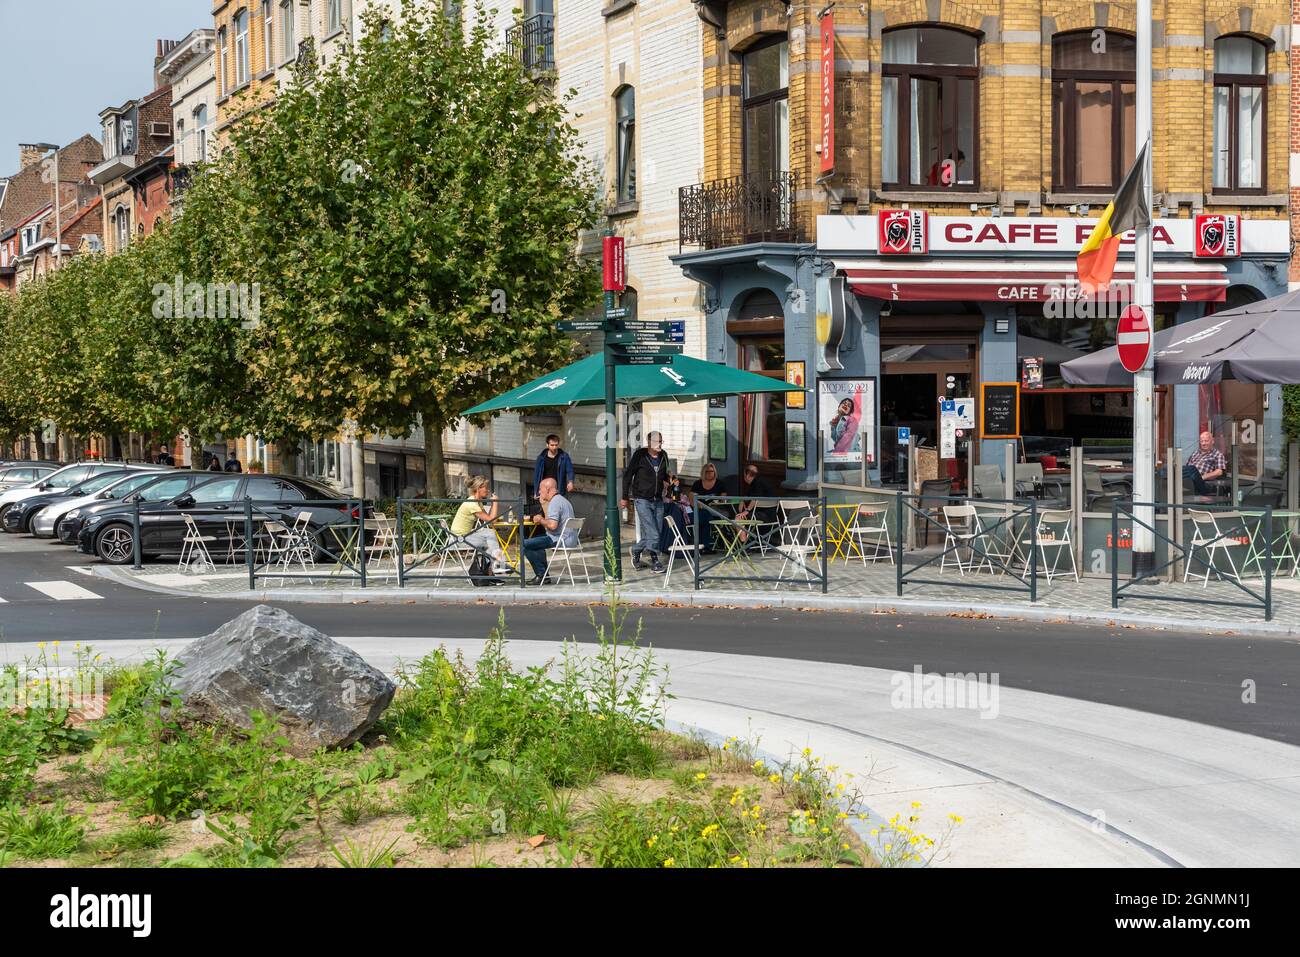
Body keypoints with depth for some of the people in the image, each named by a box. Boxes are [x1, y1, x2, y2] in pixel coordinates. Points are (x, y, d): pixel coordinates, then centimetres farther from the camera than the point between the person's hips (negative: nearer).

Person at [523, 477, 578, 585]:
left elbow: (552, 525, -25)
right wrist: (543, 503, 24)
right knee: (536, 539, 32)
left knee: (526, 545, -11)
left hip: (560, 540, -11)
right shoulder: (562, 499, 20)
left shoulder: (555, 502, -14)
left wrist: (540, 520, -7)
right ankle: (543, 576, 26)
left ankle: (542, 576, -6)